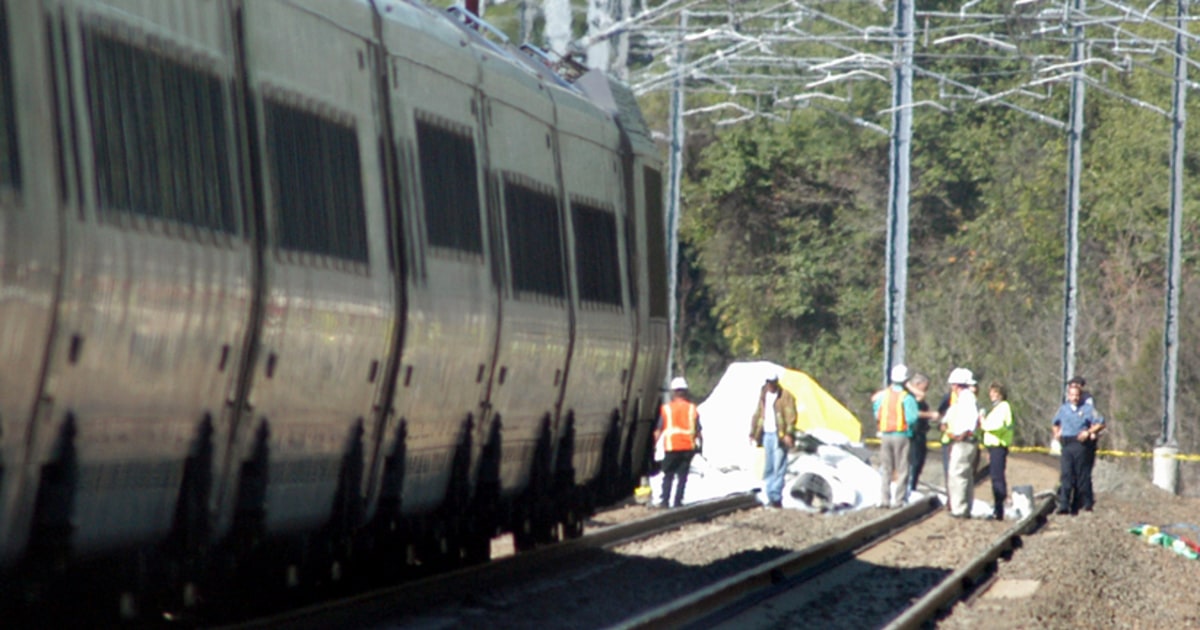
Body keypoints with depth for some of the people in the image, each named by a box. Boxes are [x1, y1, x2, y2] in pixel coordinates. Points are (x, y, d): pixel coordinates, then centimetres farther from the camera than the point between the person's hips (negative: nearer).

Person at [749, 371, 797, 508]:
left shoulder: (785, 396, -4)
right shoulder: (763, 395, 16)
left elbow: (791, 416, -9)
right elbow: (757, 414, 22)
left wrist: (788, 434, -19)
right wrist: (753, 433, 18)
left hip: (779, 435, -7)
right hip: (767, 434, 7)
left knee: (778, 467, -10)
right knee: (768, 469, 7)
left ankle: (776, 497, -11)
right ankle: (771, 496, 11)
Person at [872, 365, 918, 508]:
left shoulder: (882, 395, 4)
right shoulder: (906, 397, -12)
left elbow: (876, 414, 7)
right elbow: (912, 417, -17)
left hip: (885, 435, 4)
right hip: (902, 435, -4)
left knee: (885, 469, 10)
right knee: (901, 470, 1)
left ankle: (884, 498, 5)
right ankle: (899, 500, -2)